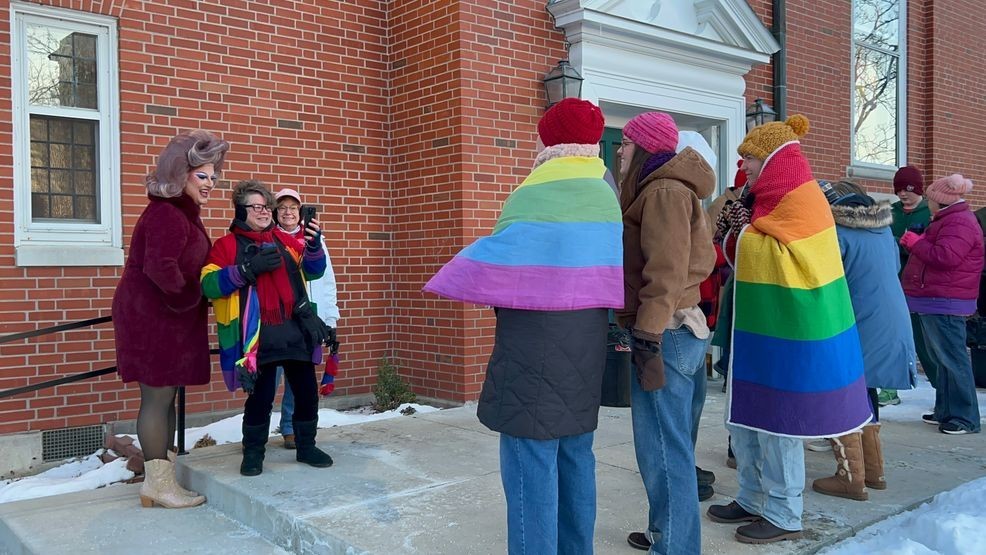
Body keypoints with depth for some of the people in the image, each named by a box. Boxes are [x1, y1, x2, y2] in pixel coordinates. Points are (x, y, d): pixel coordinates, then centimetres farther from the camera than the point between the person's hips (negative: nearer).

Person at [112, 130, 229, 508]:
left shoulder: (183, 213, 18)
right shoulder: (168, 214, -17)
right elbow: (160, 268, -27)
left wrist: (194, 297, 7)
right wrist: (191, 296, -15)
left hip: (169, 318, 11)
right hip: (153, 318, -11)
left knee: (166, 397, 13)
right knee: (157, 397, -4)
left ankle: (160, 480, 21)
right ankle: (158, 485, 4)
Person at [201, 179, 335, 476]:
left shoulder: (284, 240, 13)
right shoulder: (227, 245, 1)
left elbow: (314, 270, 6)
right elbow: (208, 284, -10)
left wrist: (314, 245, -14)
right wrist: (248, 269, -19)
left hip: (295, 330, 4)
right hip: (258, 335, -4)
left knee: (307, 391, 8)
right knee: (261, 395, -1)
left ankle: (306, 446, 26)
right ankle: (253, 452, 20)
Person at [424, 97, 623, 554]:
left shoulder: (534, 194, -13)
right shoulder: (606, 196, 11)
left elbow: (499, 262, -14)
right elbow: (607, 269, 13)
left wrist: (458, 287, 3)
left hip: (535, 343, -8)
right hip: (587, 341, 9)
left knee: (531, 461, -3)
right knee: (575, 454, 16)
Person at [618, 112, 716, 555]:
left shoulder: (665, 191, -12)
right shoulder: (664, 190, 18)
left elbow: (666, 271, -21)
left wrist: (648, 332, -23)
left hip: (665, 334, -11)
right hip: (675, 329, 11)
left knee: (662, 446, -4)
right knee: (667, 442, 17)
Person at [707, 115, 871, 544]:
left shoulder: (799, 198, -13)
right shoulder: (770, 201, 16)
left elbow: (780, 260, -21)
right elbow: (751, 261, 17)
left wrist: (746, 230, -11)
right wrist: (741, 230, 1)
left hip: (789, 334, -9)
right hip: (764, 326, 9)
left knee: (777, 424, 0)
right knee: (744, 419, 14)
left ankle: (784, 516, 13)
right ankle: (754, 500, 26)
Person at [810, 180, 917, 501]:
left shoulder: (838, 233, -15)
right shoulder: (883, 229, 9)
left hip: (859, 332, -8)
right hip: (893, 327, 8)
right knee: (863, 394, 19)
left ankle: (851, 477, 3)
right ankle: (873, 470, 27)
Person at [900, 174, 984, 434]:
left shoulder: (959, 222, -15)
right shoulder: (950, 219, 21)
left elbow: (944, 257, -26)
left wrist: (915, 242, -14)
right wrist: (916, 244, 11)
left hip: (944, 305, -11)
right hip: (936, 303, 11)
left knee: (952, 359, -7)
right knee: (943, 359, 15)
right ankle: (946, 412, 23)